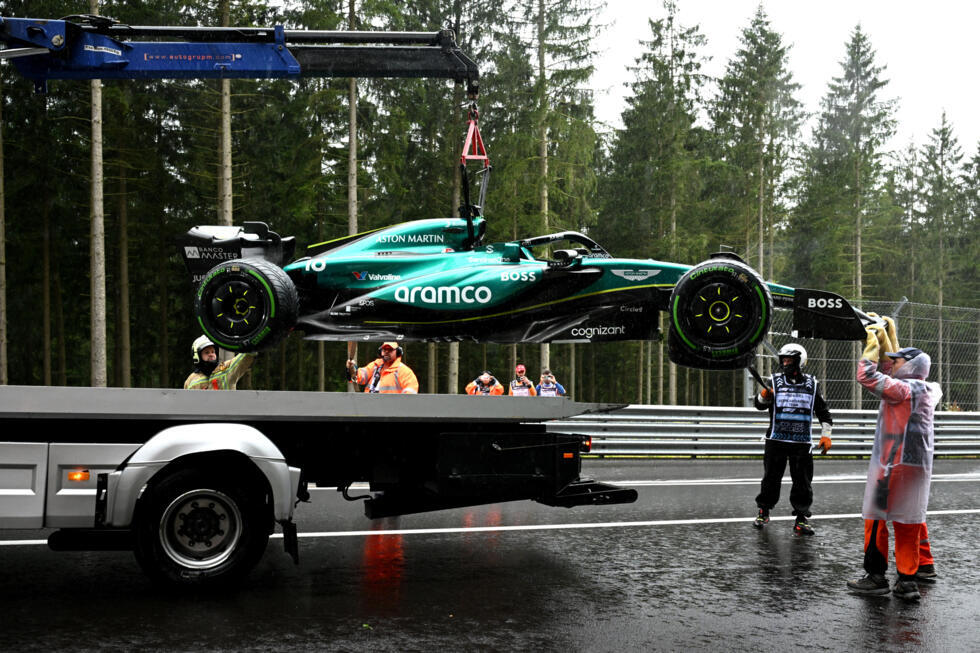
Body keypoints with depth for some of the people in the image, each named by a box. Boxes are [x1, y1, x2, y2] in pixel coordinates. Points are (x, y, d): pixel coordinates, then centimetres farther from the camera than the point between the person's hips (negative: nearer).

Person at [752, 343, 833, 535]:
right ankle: (763, 511, 23)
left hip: (802, 442, 0)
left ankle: (801, 519, 10)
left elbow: (823, 412, 12)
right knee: (771, 478, 6)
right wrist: (763, 397, -25)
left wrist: (826, 434, 5)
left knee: (803, 482, 1)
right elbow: (760, 405, -3)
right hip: (776, 441, 0)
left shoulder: (812, 384, 7)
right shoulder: (775, 381, 4)